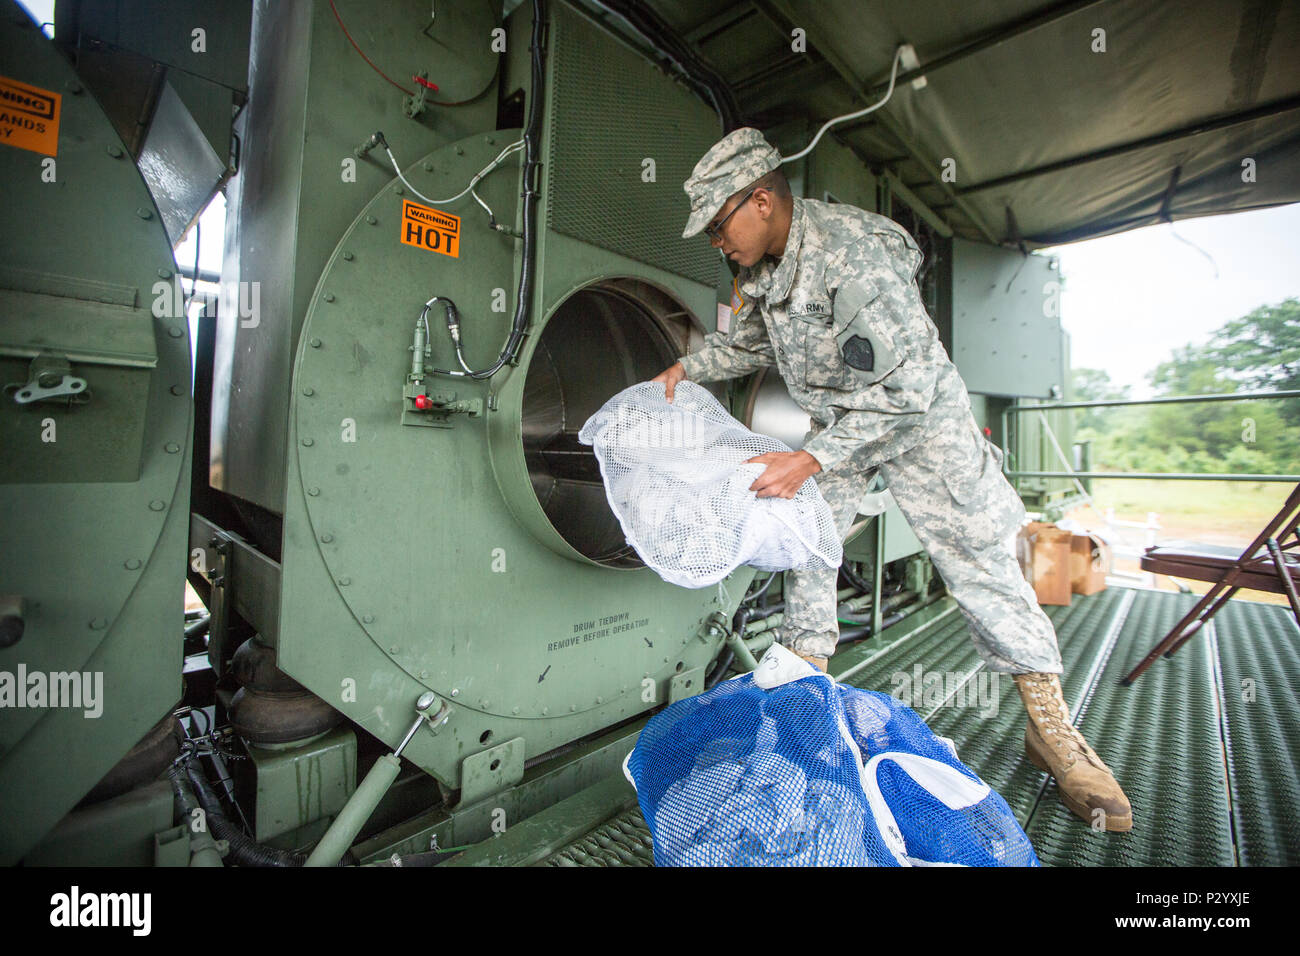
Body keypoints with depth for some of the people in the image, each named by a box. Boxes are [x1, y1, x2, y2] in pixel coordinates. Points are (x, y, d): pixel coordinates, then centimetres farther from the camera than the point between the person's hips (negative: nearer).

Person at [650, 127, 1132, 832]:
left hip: (918, 414, -6)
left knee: (978, 559, -5)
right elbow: (749, 339, 16)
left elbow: (903, 388, -33)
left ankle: (1051, 726, 13)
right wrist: (690, 366, 3)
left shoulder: (850, 252, -31)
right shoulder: (761, 267, -4)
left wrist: (808, 460, -36)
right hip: (836, 423, 7)